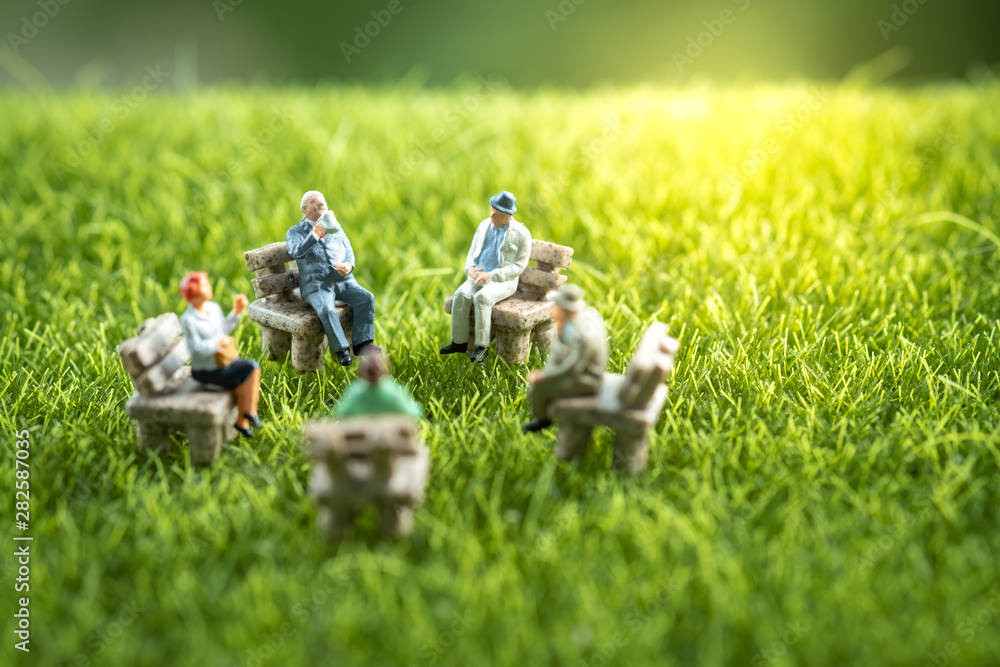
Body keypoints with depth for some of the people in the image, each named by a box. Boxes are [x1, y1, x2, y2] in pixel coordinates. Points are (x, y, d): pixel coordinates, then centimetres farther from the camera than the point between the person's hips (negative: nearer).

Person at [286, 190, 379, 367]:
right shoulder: (295, 232, 7)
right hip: (316, 285, -4)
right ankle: (341, 349, -23)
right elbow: (296, 252, -13)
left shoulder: (335, 227, 21)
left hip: (344, 281, 4)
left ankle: (362, 343, -24)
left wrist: (349, 265, -10)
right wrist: (314, 235, -27)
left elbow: (348, 250, 13)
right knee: (327, 309, -34)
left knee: (366, 298, -24)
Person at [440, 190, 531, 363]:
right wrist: (470, 268, -8)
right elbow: (472, 253, 16)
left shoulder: (521, 234, -7)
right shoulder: (485, 225, 10)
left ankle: (482, 346, -26)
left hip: (503, 280, -5)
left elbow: (518, 266, -11)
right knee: (461, 295, -25)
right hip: (479, 276, 5)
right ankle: (459, 342, -15)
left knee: (482, 297, -35)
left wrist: (491, 275, -20)